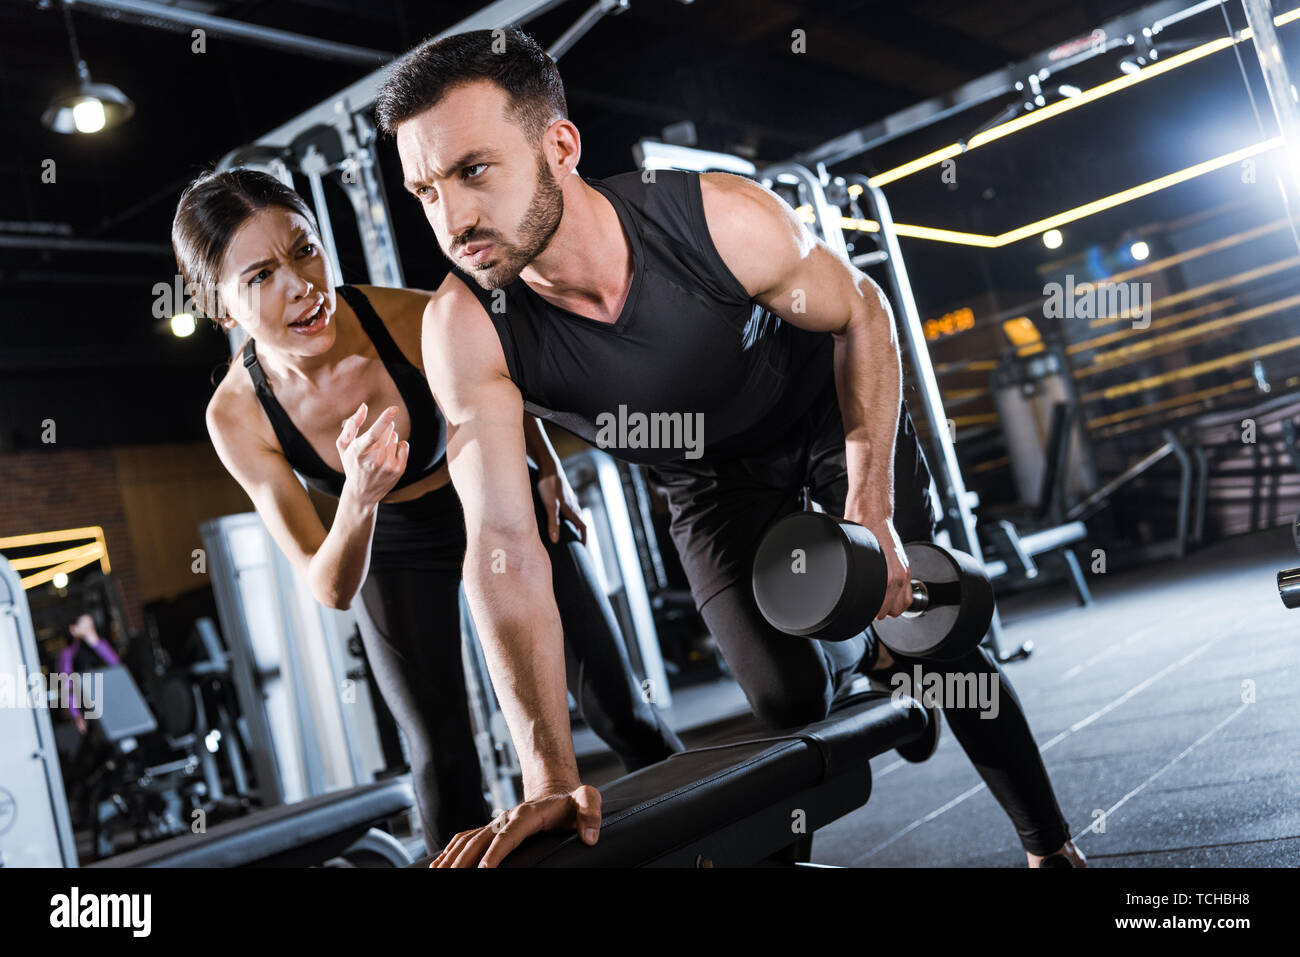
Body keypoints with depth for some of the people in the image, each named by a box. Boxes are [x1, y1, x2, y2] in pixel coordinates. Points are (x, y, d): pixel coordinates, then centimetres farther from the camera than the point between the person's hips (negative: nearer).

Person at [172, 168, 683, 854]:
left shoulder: (412, 320, -32)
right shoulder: (237, 417, -27)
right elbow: (330, 589, -24)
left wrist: (549, 472, 5)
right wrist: (359, 501, -44)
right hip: (388, 553, 1)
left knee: (617, 709, 6)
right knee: (441, 759, 5)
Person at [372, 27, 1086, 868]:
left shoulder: (723, 221, -34)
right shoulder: (465, 332, -32)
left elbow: (860, 312, -15)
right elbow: (502, 546, -35)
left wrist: (872, 511, -21)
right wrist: (550, 776, -40)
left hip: (832, 415, -1)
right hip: (713, 481, 1)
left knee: (934, 632, 0)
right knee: (789, 696, -10)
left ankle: (1050, 844, 25)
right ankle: (865, 653, 29)